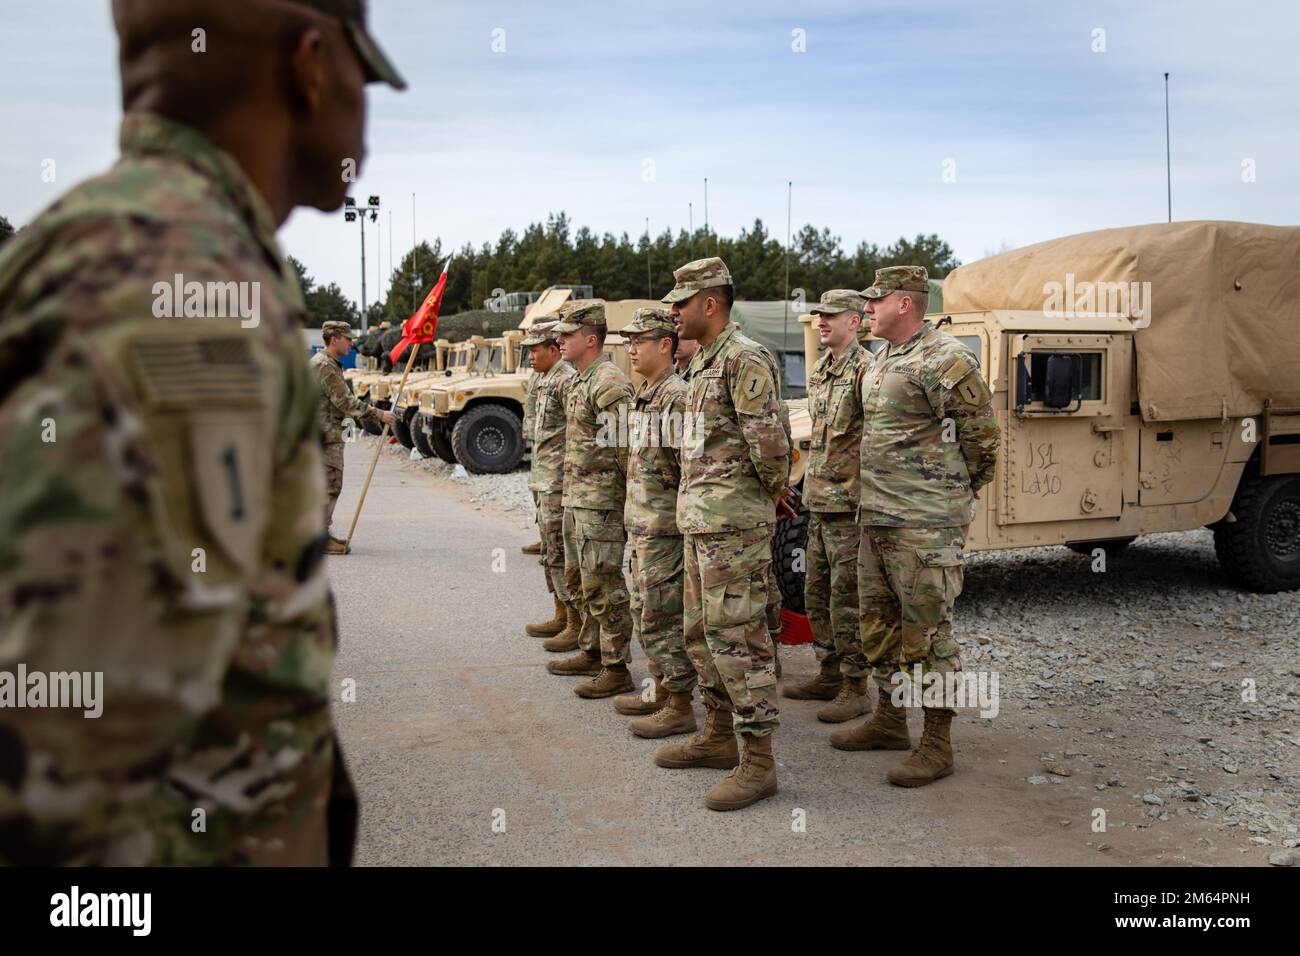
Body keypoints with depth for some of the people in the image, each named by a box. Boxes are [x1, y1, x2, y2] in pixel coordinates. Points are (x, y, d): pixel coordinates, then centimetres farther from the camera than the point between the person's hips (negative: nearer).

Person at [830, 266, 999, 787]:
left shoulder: (945, 360, -15)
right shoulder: (882, 360, 15)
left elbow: (981, 436, -12)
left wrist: (954, 493, -1)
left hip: (925, 523, -10)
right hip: (876, 515, 10)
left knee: (926, 630, -3)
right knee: (877, 621, 16)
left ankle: (937, 743, 7)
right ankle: (889, 720, 30)